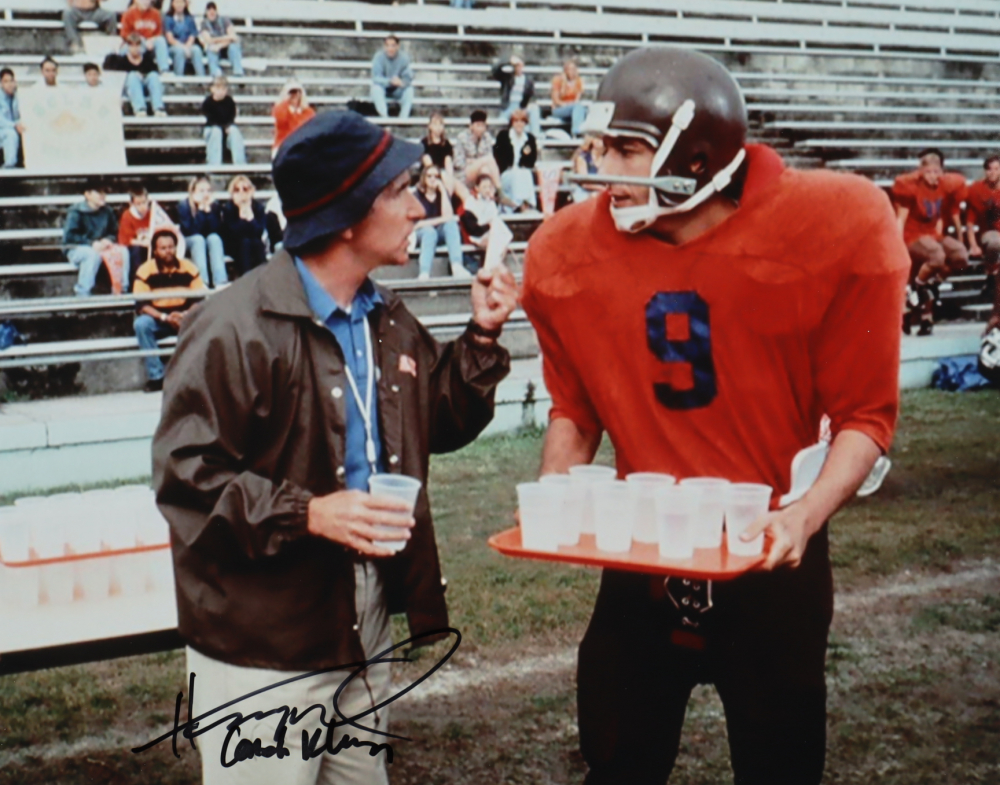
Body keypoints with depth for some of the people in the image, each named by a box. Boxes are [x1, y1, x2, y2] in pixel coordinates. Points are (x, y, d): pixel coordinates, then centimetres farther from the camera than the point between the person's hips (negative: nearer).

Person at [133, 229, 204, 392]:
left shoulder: (189, 268, -6)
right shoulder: (145, 271, -10)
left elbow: (200, 299, -5)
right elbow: (141, 305, -14)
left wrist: (187, 315, -25)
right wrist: (165, 317, -28)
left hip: (184, 318, 1)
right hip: (157, 319, 0)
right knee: (141, 323, -32)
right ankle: (156, 377, -26)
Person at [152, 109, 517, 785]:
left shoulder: (387, 321, 9)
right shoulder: (239, 329, -18)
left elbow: (441, 425, 17)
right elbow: (184, 474, -19)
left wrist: (482, 335, 5)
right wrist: (307, 514, -27)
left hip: (364, 624, 8)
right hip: (263, 647, -8)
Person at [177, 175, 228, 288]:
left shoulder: (214, 205, -4)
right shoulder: (183, 206, -11)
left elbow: (217, 230, -14)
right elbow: (190, 230, -22)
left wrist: (208, 210, -23)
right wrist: (201, 209, -25)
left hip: (212, 244, 2)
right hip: (189, 243, -2)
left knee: (214, 238, -30)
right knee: (199, 239, -33)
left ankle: (220, 282, -44)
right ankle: (202, 282, -47)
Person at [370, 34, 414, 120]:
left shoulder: (404, 57, -13)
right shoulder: (379, 57, -16)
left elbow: (408, 78, -14)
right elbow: (376, 78, -21)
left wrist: (402, 83, -39)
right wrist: (390, 81, -40)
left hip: (398, 91, 1)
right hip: (383, 88, -1)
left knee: (409, 90, -29)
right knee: (376, 88, -33)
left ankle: (403, 118, -34)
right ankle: (385, 118, -41)